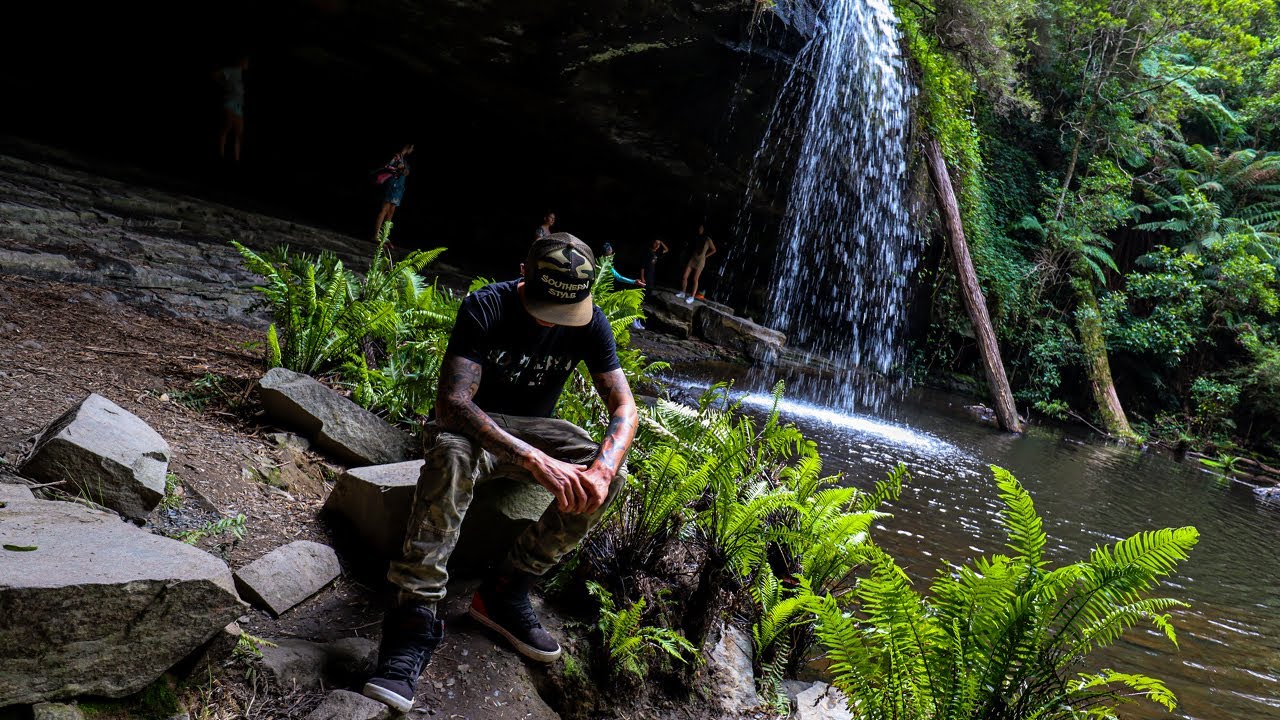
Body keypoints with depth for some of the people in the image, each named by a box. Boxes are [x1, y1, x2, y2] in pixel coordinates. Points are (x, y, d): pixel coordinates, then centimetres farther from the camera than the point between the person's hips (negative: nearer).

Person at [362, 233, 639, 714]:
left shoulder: (590, 323, -11)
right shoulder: (485, 308, -22)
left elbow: (624, 406, -13)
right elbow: (452, 401, -33)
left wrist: (602, 468, -36)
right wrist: (536, 461, -45)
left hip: (535, 428, 4)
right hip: (474, 423, -3)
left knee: (611, 475, -24)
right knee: (451, 454, -39)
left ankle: (505, 591, -19)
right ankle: (416, 618, -37)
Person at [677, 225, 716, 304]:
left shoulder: (708, 240, -4)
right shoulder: (696, 238, 8)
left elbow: (714, 250, 5)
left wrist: (705, 256, 1)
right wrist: (689, 255, 7)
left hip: (700, 261, -4)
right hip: (692, 259, 4)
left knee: (695, 280, -3)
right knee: (684, 277, -1)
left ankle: (692, 297, 1)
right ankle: (682, 293, 12)